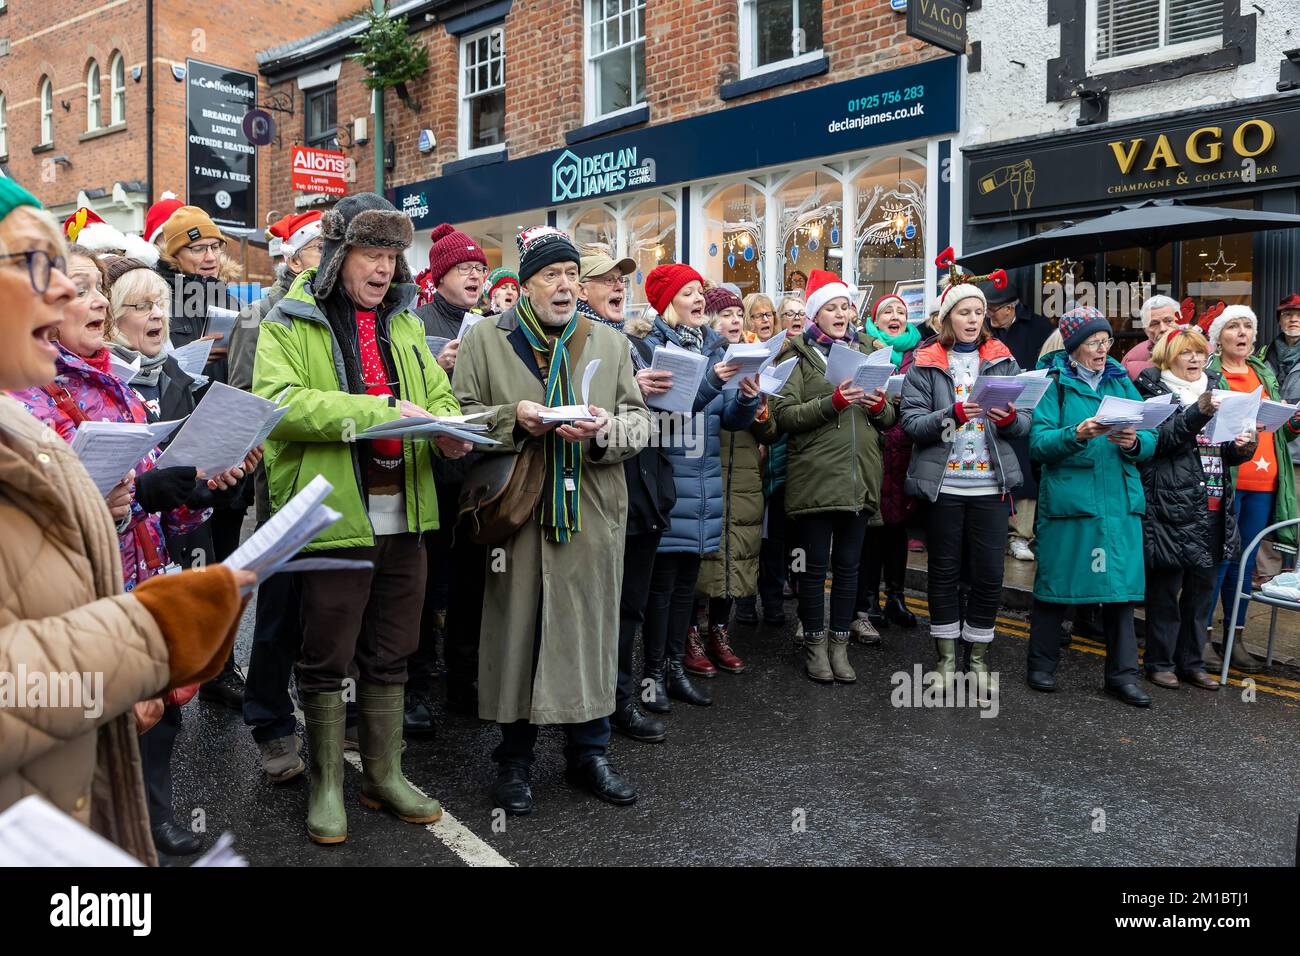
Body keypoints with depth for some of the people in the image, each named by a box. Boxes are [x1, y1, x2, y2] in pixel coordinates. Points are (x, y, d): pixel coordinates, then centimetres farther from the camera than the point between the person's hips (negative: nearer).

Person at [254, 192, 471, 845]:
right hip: (333, 515, -5)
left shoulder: (404, 322, 15)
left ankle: (384, 773, 31)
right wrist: (381, 411, -26)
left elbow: (438, 396, 18)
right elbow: (277, 402, -19)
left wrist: (448, 429, -7)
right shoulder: (291, 322, -4)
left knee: (390, 656, 15)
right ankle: (327, 784, 24)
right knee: (327, 661, 7)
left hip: (403, 515, 6)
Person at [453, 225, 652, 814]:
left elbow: (639, 424, 8)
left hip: (592, 516, 2)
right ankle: (514, 758, 21)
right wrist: (512, 417, -14)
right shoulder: (485, 340, 6)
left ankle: (588, 751, 25)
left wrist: (605, 429, -14)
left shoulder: (609, 342, 12)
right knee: (516, 628, 4)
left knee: (590, 628, 8)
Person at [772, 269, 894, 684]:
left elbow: (890, 418, 17)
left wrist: (879, 406, -5)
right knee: (815, 566, 4)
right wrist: (832, 403, -21)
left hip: (860, 477, 4)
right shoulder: (798, 355, 1)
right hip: (815, 478, -4)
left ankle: (839, 645, 22)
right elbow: (784, 415, -11)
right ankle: (815, 645, 17)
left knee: (848, 565, 10)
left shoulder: (865, 352, 16)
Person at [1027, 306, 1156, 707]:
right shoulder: (1054, 383, 1)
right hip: (1068, 499, -4)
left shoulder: (1121, 381, 13)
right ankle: (1042, 664, 20)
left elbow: (1150, 440, 8)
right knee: (1056, 581, 4)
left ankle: (1122, 674, 14)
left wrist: (1134, 442, -13)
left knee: (1120, 584, 4)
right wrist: (1077, 434, -24)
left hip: (1120, 498, 4)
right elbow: (1038, 443, -9)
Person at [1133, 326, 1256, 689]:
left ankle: (1192, 661, 22)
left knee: (1202, 587, 11)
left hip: (1213, 508, 6)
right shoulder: (1154, 390, -1)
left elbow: (1225, 453, 21)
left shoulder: (1214, 388, 17)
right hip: (1172, 506, -6)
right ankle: (1160, 662, 11)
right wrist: (1198, 412, -27)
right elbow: (1161, 438, -16)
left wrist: (1241, 447, 1)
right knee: (1166, 587, -1)